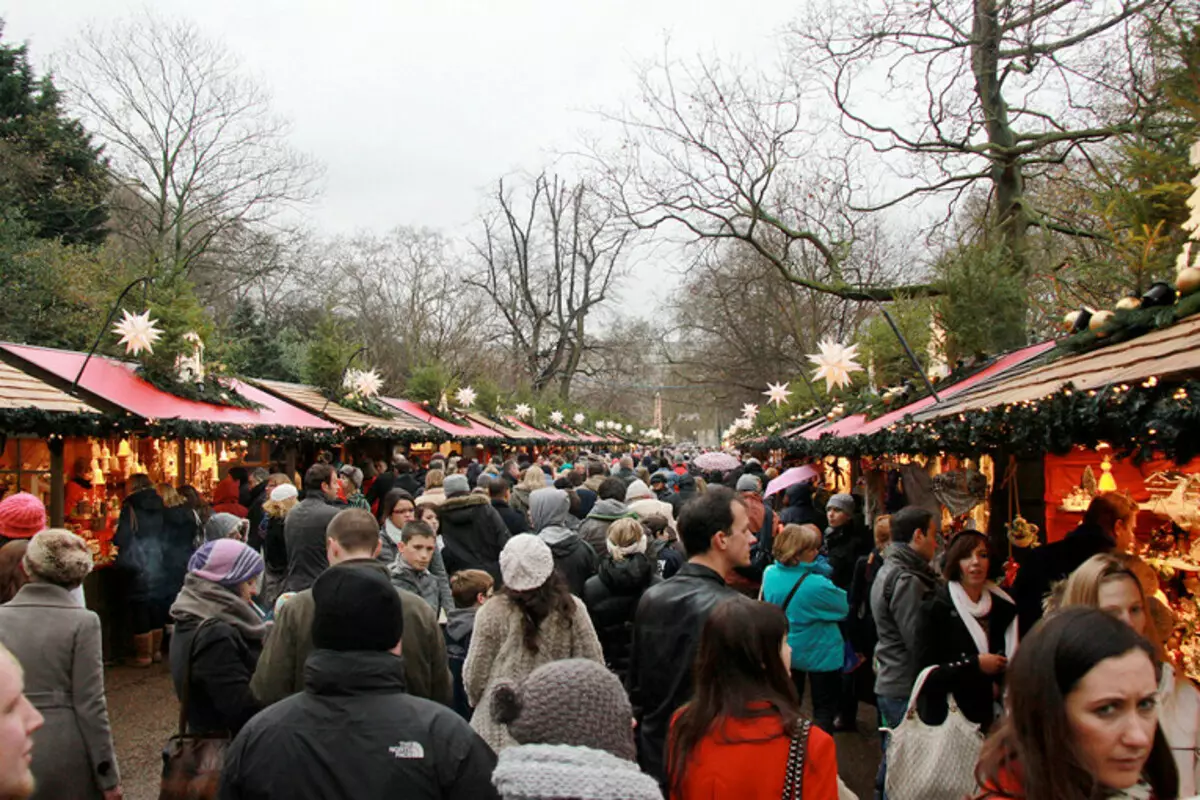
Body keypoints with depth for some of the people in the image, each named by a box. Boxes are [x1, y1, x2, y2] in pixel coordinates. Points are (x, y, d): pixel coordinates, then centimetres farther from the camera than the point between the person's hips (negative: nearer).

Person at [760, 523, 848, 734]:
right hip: (820, 655, -6)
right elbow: (846, 606, -15)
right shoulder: (817, 584, -30)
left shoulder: (769, 573, -11)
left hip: (785, 652, 6)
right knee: (825, 709, 13)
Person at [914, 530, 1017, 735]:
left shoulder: (1003, 606, 8)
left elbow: (1011, 659, 18)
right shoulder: (936, 607, -6)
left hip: (991, 716, 4)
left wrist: (1000, 684, 0)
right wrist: (975, 664, -14)